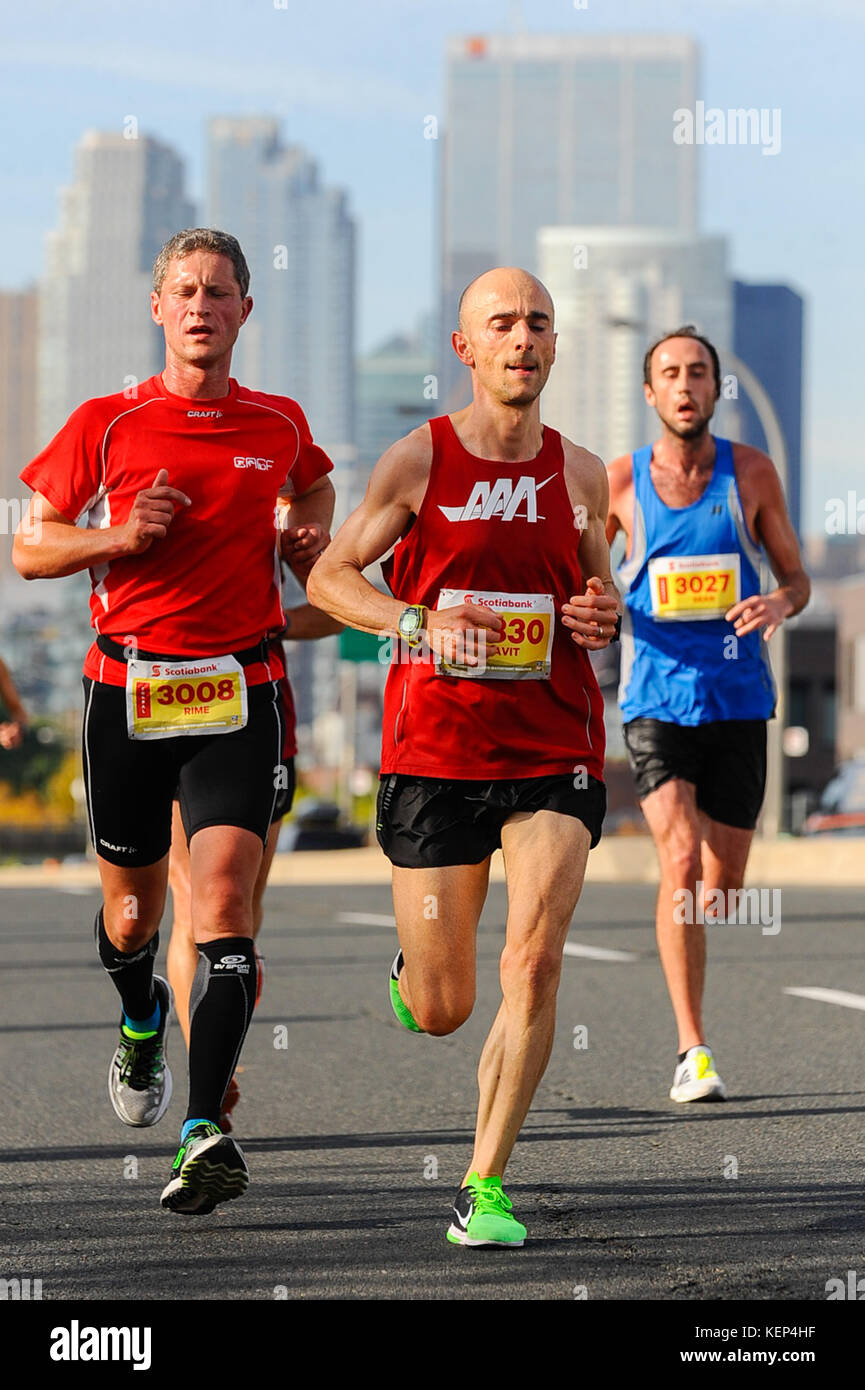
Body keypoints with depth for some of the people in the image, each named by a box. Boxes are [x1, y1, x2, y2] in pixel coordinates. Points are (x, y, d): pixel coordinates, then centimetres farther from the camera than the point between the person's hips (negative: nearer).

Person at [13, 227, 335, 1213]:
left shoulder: (278, 423, 8)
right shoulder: (106, 423, 1)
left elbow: (315, 481, 32)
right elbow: (30, 547, 5)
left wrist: (311, 524, 9)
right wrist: (117, 536, -12)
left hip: (237, 695, 0)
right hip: (127, 688, 0)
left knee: (223, 901, -16)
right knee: (131, 915, 12)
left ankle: (206, 1132, -22)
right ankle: (140, 1019, 48)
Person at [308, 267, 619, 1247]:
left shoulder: (580, 475, 6)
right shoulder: (418, 462, -3)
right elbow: (329, 576, 2)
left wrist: (603, 615, -3)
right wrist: (416, 623, -16)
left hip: (555, 753, 2)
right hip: (435, 752, -1)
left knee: (534, 962, -16)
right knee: (442, 1012, 3)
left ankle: (486, 1188, -5)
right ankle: (413, 969, 43)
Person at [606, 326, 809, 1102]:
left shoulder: (750, 473, 2)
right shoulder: (620, 482, 1)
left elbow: (797, 578, 8)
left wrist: (780, 603, -15)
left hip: (737, 697, 2)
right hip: (657, 698, -2)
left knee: (722, 885, 7)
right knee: (680, 860, -18)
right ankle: (693, 1051, -16)